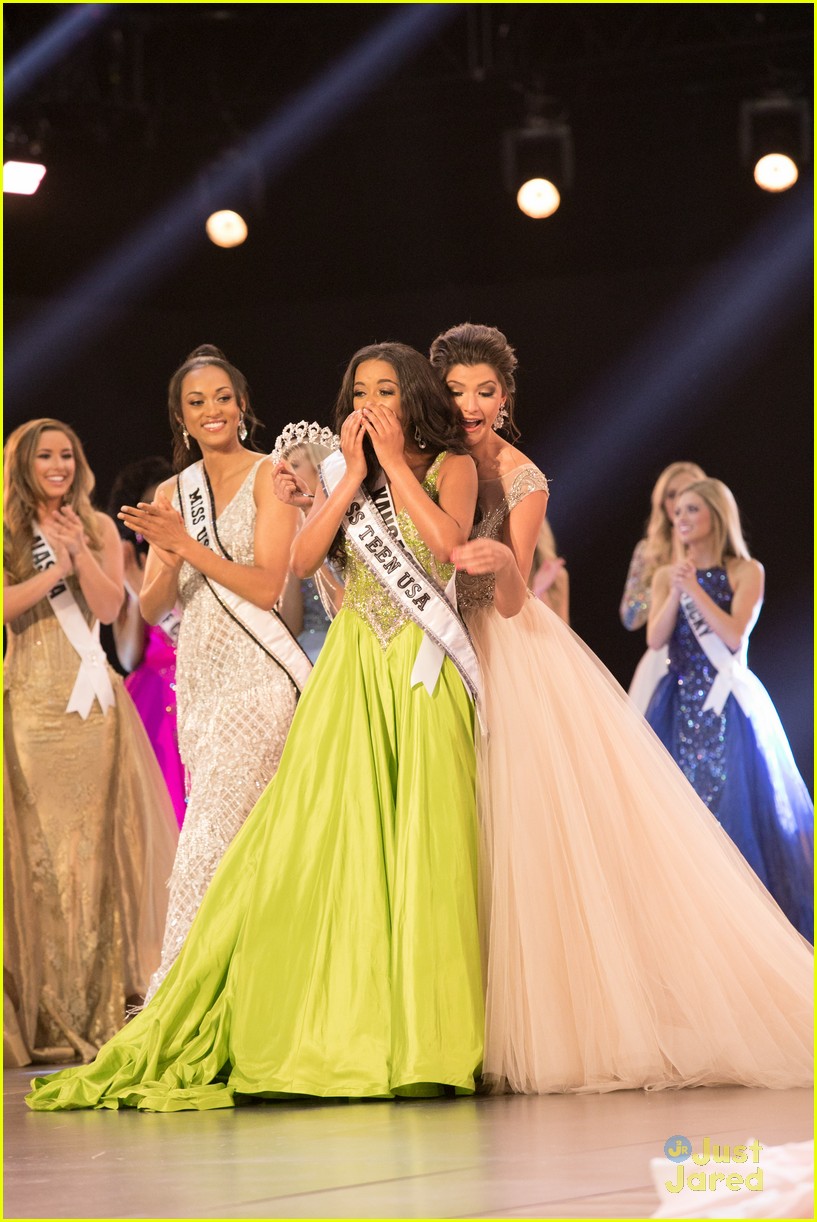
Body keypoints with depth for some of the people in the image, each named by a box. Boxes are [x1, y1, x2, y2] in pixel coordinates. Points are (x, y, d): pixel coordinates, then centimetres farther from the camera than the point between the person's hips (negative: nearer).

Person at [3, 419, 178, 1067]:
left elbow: (109, 607, 1)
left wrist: (80, 552, -11)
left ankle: (100, 1001, -1)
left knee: (95, 834, -3)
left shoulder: (97, 527, 11)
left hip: (90, 698, 1)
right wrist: (56, 569, -11)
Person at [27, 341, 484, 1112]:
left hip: (422, 672, -3)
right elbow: (302, 559, 0)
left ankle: (414, 1039, -2)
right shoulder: (341, 471, 14)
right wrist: (354, 476, -4)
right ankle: (329, 1029, -1)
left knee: (420, 840, -6)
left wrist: (395, 463, -8)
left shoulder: (451, 466, 6)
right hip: (351, 670, 3)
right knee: (326, 836, -4)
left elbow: (448, 540, -14)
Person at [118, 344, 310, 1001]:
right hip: (199, 676, 6)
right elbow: (153, 608, 9)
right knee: (241, 841, 5)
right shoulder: (172, 493, 15)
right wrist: (171, 558, -12)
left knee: (213, 836, -13)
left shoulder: (269, 478, -2)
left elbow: (267, 585, -11)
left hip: (257, 674, -6)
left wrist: (188, 545, -16)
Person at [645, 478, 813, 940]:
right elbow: (655, 638, -2)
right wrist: (677, 593, -15)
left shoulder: (746, 572, -1)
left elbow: (734, 634, -13)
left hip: (730, 707, -4)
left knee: (738, 802, -7)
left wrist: (696, 590, -15)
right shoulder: (668, 575, 9)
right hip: (681, 706, 4)